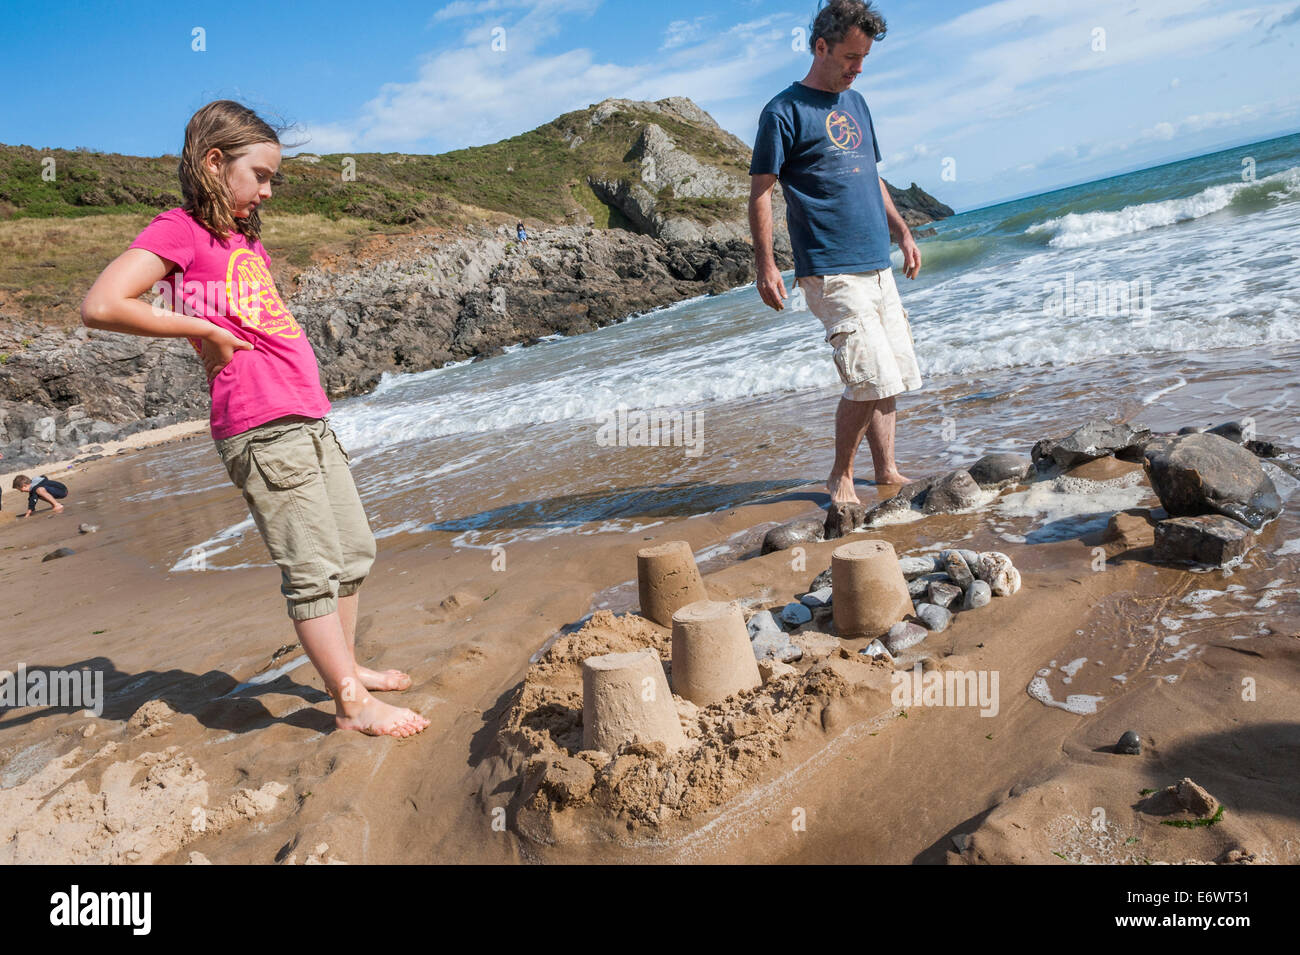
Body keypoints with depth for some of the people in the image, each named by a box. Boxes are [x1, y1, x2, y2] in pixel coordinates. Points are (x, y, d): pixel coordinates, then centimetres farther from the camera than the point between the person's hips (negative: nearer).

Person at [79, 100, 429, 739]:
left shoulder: (246, 239, 20)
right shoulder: (179, 229, -4)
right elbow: (100, 307, -16)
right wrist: (205, 332, -11)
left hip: (309, 422, 9)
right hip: (261, 431, -9)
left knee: (354, 550, 16)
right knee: (312, 570, -5)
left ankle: (346, 668, 31)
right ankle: (352, 705, 5)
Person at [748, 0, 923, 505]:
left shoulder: (855, 103, 19)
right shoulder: (784, 111, -4)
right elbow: (760, 192, -7)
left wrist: (903, 234, 22)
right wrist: (765, 265, -15)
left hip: (877, 267, 8)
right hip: (830, 271, -8)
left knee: (889, 378, 7)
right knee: (871, 379, -13)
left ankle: (886, 471, 19)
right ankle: (840, 475, 4)